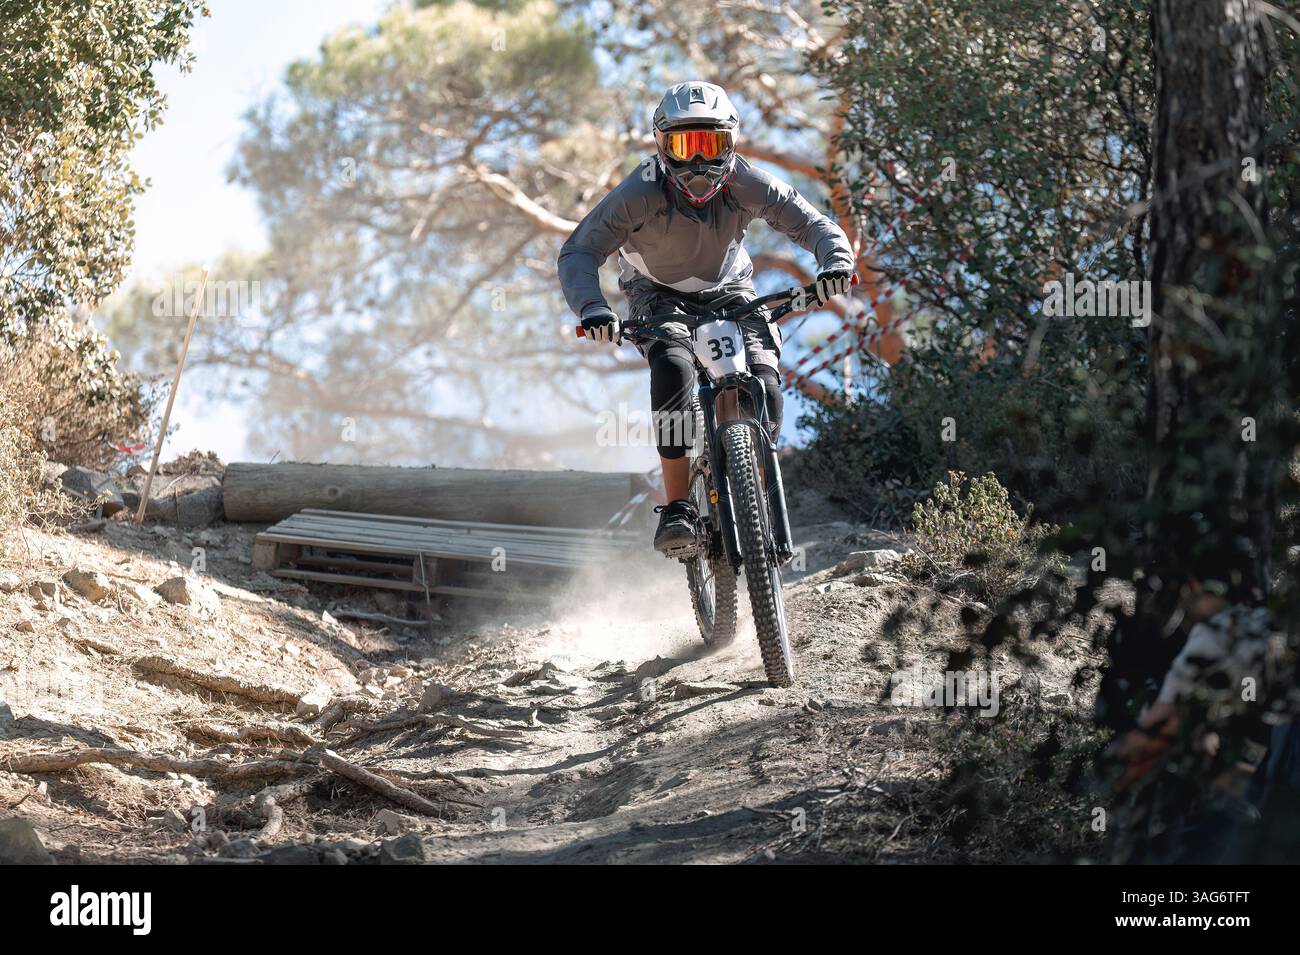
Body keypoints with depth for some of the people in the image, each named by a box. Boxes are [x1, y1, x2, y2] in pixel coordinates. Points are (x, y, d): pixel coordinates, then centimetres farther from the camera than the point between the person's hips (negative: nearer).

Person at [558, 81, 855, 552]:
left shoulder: (746, 183, -23)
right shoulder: (642, 192, -28)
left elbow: (812, 225, -21)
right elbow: (578, 252, -29)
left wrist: (836, 262, -43)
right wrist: (591, 308, -48)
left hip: (728, 292, 2)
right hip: (659, 295, -2)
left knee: (764, 381, -21)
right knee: (673, 367, -32)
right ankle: (677, 509, -28)